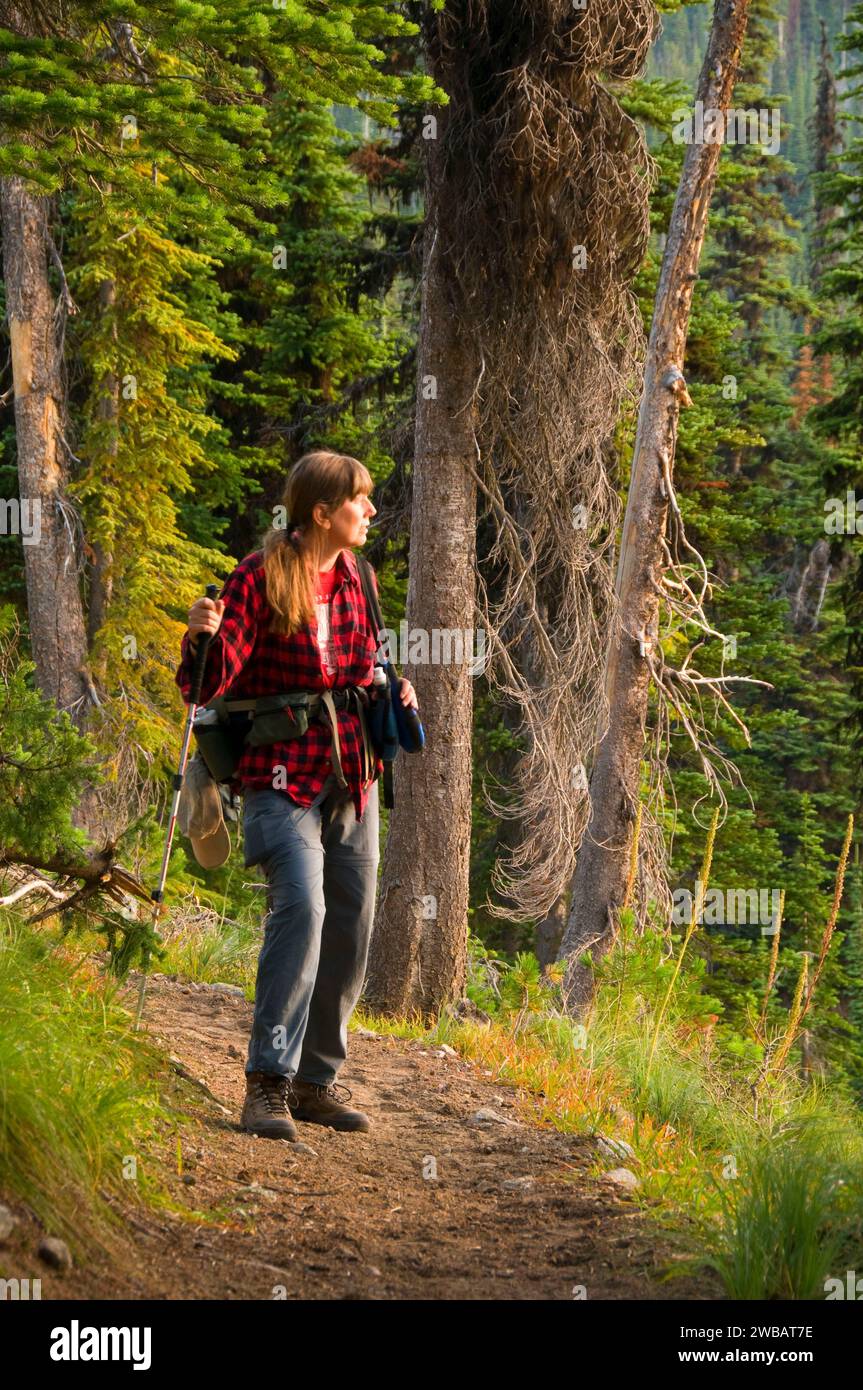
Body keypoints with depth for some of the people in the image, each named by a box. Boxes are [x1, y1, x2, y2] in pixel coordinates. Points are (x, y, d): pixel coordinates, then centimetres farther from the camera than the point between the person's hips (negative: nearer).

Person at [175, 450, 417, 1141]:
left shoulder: (356, 579, 11)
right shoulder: (260, 578, -9)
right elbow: (210, 686, -12)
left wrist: (394, 689, 5)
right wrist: (203, 638, -32)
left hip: (352, 780, 7)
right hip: (282, 777, -7)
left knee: (351, 924, 7)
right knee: (301, 906, -24)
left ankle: (317, 1079, 19)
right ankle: (268, 1083, -21)